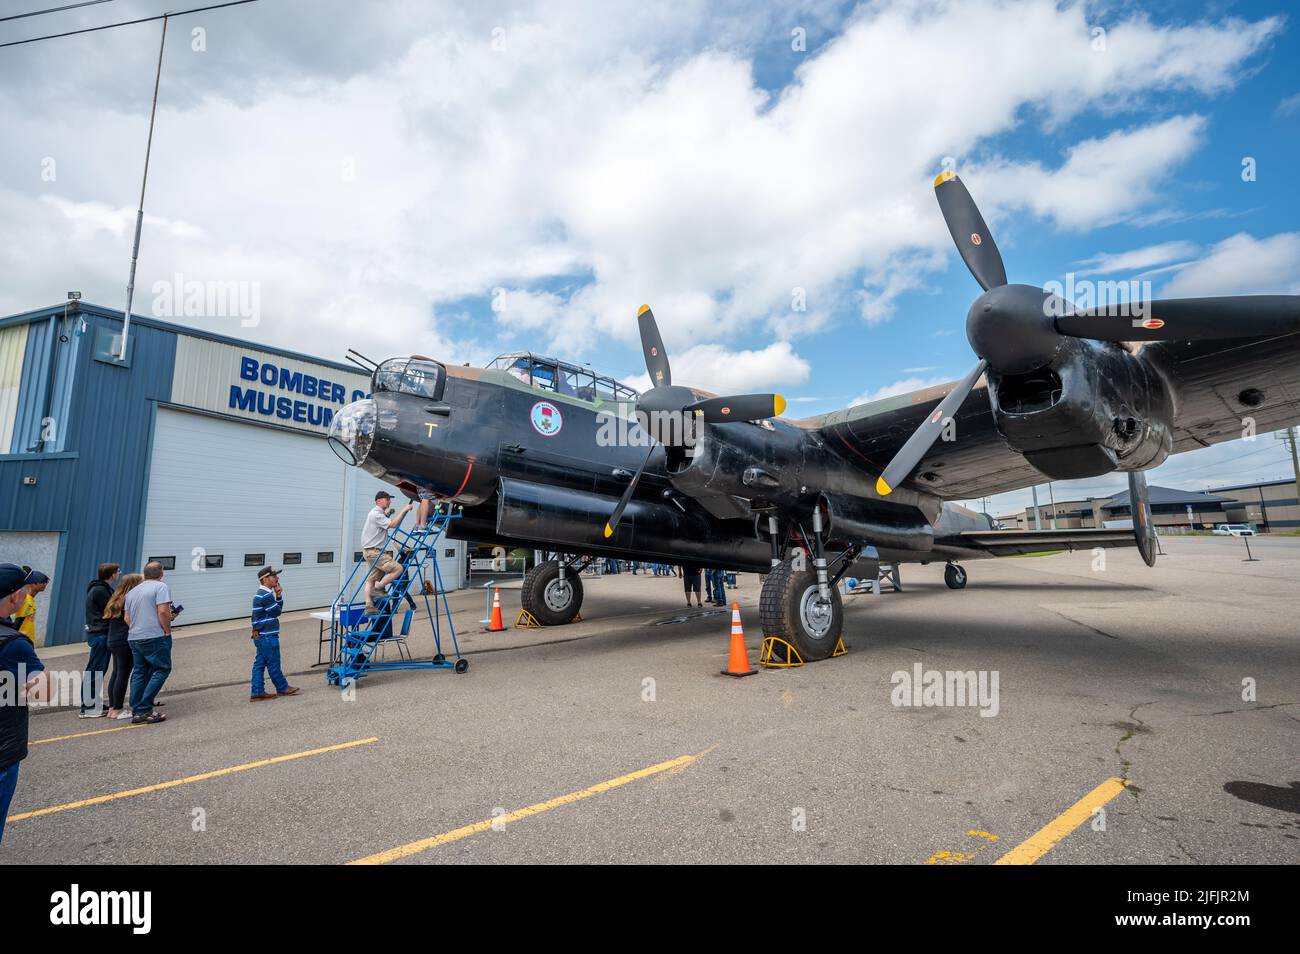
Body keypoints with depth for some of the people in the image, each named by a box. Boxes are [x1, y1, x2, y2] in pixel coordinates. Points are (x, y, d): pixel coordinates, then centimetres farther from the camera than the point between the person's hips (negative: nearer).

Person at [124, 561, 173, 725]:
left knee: (139, 673, 12)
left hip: (133, 638, 8)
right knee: (162, 669, -2)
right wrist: (168, 631, -8)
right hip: (154, 637, -8)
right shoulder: (160, 587, -7)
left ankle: (136, 712, 12)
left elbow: (127, 618, 15)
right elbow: (163, 611, -17)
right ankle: (143, 710, -7)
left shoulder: (132, 592, 17)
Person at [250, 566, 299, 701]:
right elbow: (277, 612, -13)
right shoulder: (266, 595, -19)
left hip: (261, 636, 10)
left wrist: (278, 595, 1)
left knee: (259, 663, 10)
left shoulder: (261, 594, 15)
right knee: (273, 664, 3)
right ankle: (282, 688, 14)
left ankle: (257, 692, 13)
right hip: (268, 636, -10)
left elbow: (278, 608, 16)